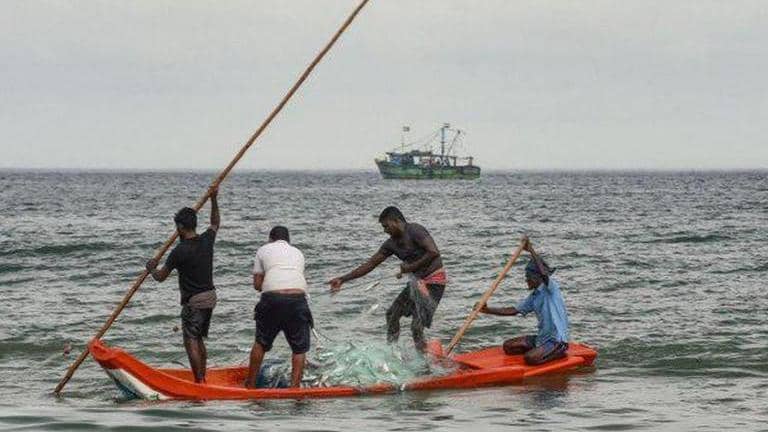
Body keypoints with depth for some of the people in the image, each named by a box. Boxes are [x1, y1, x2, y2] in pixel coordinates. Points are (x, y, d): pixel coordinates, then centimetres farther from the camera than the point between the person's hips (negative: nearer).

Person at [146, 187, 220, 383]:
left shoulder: (180, 251, -17)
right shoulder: (206, 240, 1)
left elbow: (160, 277, -7)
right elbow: (215, 224, 26)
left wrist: (151, 268, 14)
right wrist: (214, 200, 28)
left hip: (193, 301, -8)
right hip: (210, 296, 8)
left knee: (191, 341, -6)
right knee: (198, 340, 17)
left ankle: (199, 382, -11)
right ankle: (203, 378, 20)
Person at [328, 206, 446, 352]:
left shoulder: (415, 231, -17)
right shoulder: (392, 244, 7)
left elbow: (434, 252, -28)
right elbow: (370, 264, 9)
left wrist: (411, 267, -20)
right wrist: (343, 279, 6)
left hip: (434, 281, -9)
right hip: (418, 280, 9)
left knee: (417, 326, -14)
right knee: (392, 313, 14)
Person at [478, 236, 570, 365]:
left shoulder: (551, 287, -13)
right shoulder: (533, 297, 12)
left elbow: (544, 273, -34)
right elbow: (513, 311, 14)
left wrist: (531, 250, -32)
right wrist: (487, 310, 6)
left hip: (556, 340, -9)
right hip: (542, 338, 9)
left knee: (530, 358, -29)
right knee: (508, 346, 5)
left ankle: (559, 351, -6)